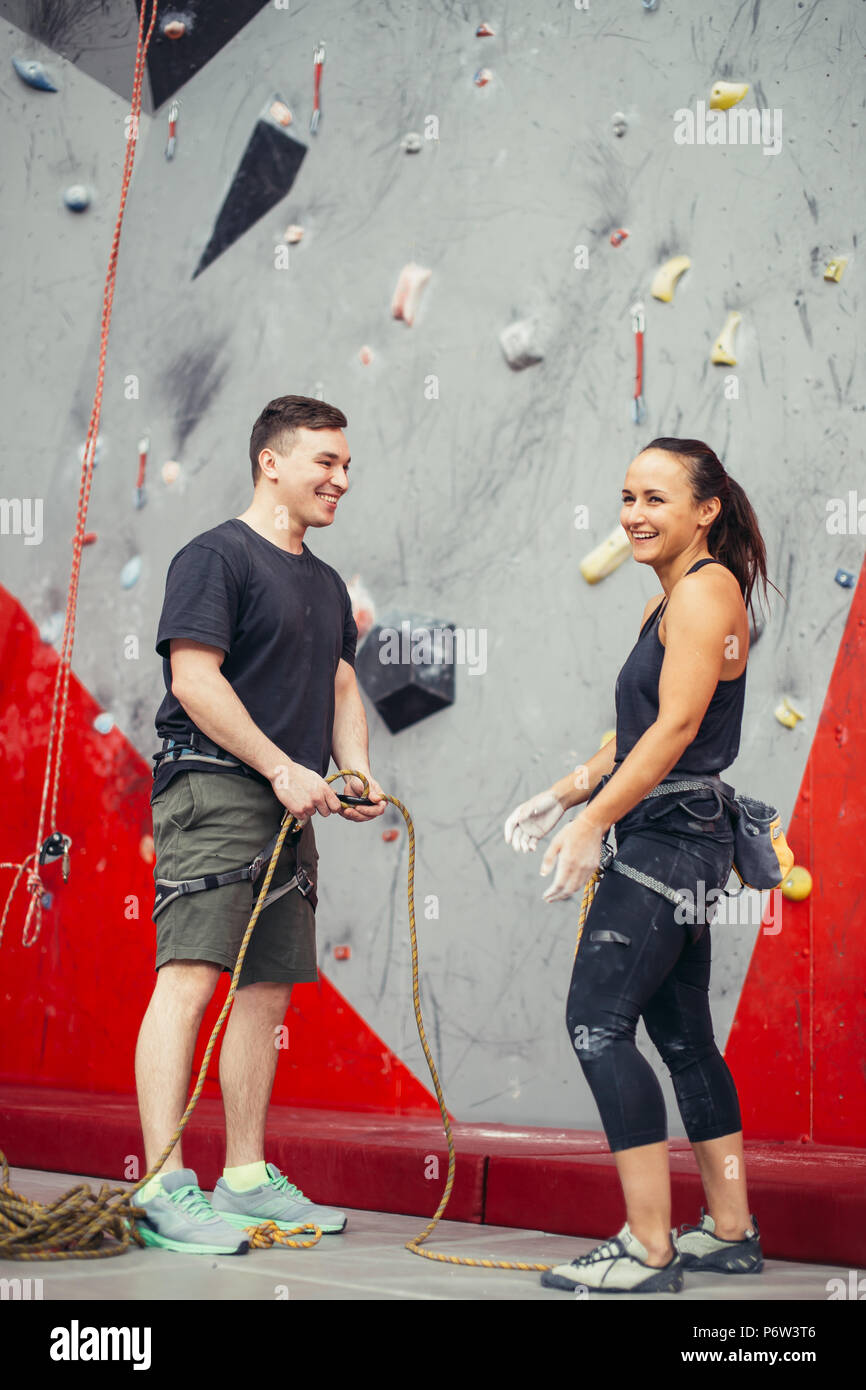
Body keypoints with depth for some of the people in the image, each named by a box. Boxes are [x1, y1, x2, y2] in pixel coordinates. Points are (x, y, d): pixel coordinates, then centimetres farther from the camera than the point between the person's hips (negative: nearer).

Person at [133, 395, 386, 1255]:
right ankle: (165, 1189, -18)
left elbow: (341, 688, 25)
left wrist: (355, 769, 6)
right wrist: (283, 769, -15)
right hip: (212, 791, -9)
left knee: (267, 989, 9)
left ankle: (247, 1180, 16)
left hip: (287, 807, 9)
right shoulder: (216, 555, -5)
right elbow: (195, 679, -13)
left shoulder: (325, 584, 21)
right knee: (188, 977, -15)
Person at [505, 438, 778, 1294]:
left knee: (598, 1023, -12)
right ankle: (730, 1231, 21)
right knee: (681, 1034, 13)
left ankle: (648, 1250, -10)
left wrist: (593, 824, -20)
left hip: (670, 840, -10)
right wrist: (566, 794, 13)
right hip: (678, 844, 10)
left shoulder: (705, 589, -11)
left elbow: (675, 726, -19)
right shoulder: (667, 602, 18)